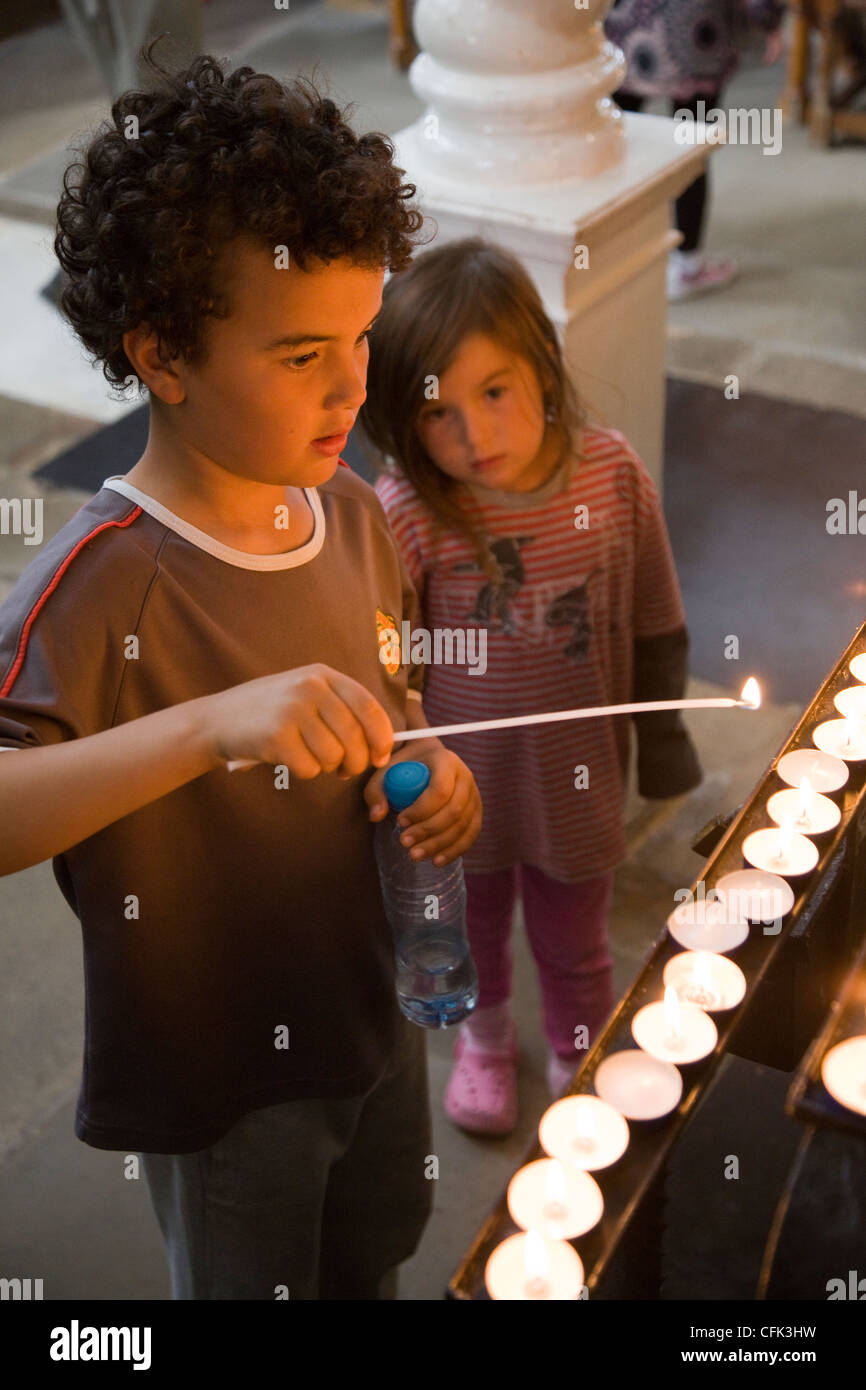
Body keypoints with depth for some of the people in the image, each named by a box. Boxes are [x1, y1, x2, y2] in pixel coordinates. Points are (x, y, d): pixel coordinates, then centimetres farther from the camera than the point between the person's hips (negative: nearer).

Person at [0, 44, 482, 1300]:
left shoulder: (351, 512, -6)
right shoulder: (103, 581, -29)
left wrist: (424, 771, -9)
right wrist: (213, 725, -52)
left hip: (374, 1010, 7)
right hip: (221, 1081, -6)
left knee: (376, 1259, 31)